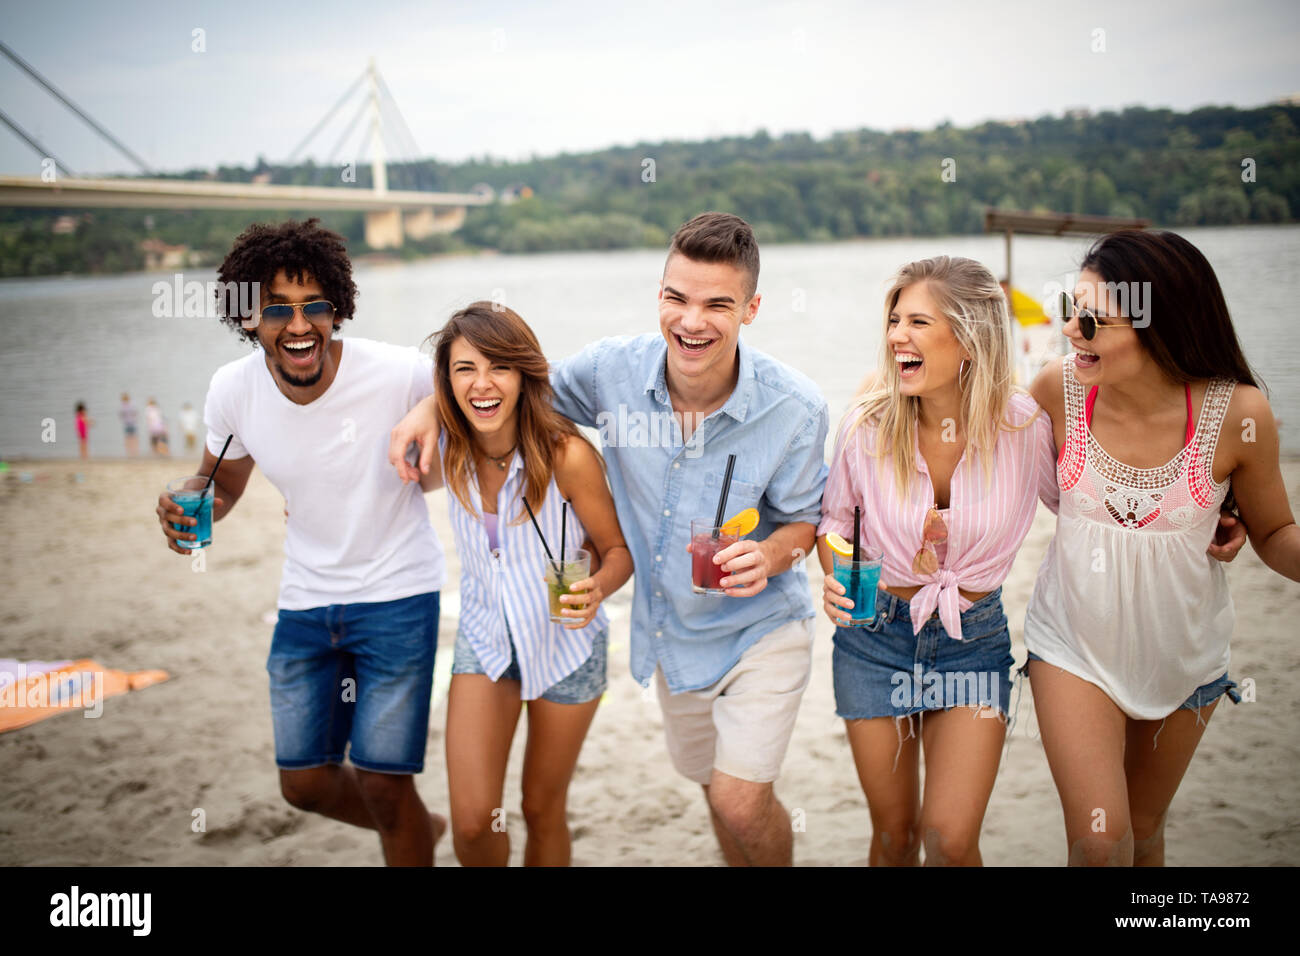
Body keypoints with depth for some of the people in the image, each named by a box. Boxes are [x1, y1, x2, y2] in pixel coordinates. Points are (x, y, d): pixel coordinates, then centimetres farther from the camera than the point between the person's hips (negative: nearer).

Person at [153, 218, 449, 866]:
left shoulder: (401, 375, -22)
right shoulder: (233, 389, -9)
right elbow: (223, 486, 8)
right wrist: (188, 512, -14)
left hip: (397, 594, -5)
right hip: (305, 600, 5)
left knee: (382, 785, -7)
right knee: (303, 783, 11)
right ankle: (420, 827, 40)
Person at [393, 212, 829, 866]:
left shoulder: (794, 408, -23)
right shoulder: (614, 369, -17)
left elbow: (804, 518, -9)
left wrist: (767, 555, -32)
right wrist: (435, 404, -12)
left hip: (760, 624, -4)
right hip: (671, 629, 4)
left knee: (740, 802, -10)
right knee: (714, 787, 22)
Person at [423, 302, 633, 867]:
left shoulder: (567, 455, -26)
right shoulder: (449, 448, -14)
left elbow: (619, 550, -15)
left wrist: (597, 588, -33)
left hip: (565, 640, -2)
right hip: (484, 635, 2)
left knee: (542, 810, 14)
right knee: (472, 824, -4)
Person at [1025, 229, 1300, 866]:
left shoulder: (1237, 414, -21)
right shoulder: (1059, 388, -17)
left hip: (1183, 656, 1)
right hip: (1074, 644, 0)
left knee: (1142, 834, 20)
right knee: (1099, 842, -11)